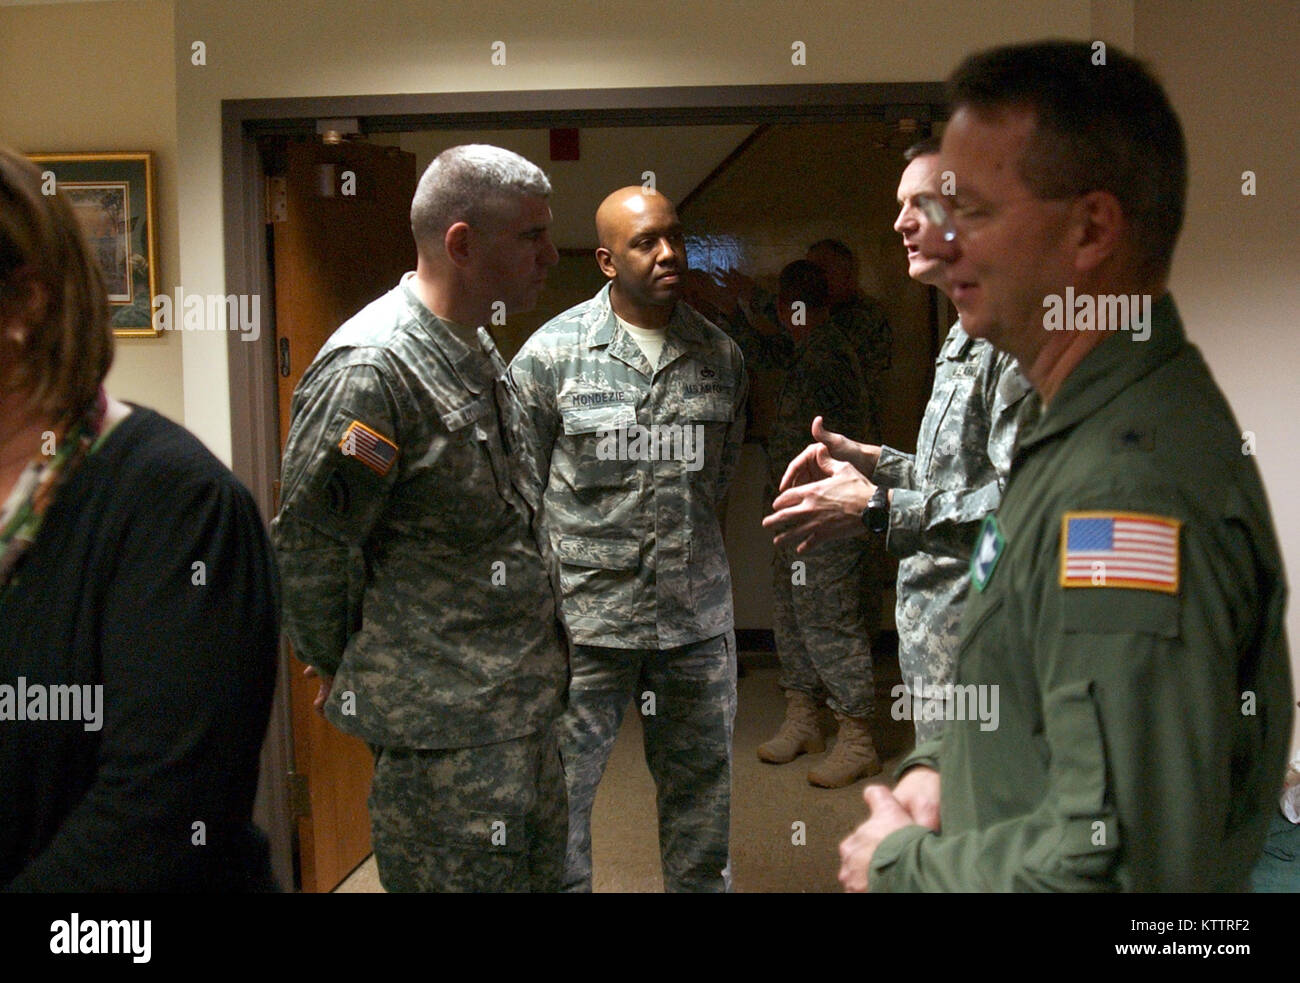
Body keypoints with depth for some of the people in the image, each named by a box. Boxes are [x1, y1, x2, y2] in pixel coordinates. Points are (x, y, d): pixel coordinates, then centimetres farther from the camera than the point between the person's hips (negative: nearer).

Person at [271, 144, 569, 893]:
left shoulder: (480, 348, 10)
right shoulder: (371, 367, -21)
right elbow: (309, 543, -17)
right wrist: (341, 665, -3)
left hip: (522, 700, 9)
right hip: (444, 724, -9)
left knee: (541, 871, 19)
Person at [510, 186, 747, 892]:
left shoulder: (721, 356, 5)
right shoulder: (552, 352, -7)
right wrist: (563, 558, 3)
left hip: (697, 611, 4)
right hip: (584, 609, -3)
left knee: (701, 777, 17)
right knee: (563, 783, 5)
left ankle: (702, 885, 37)